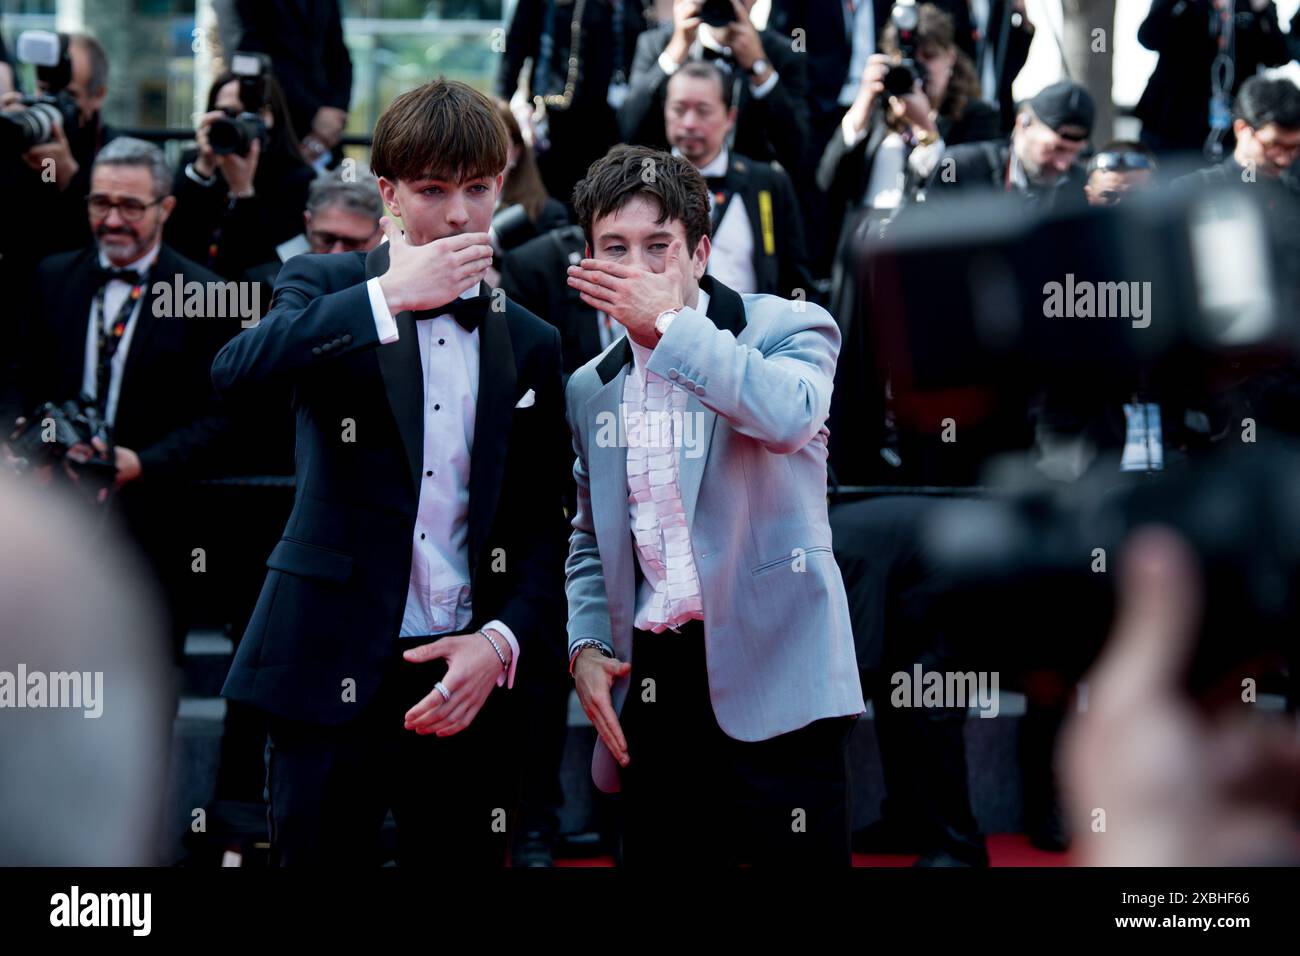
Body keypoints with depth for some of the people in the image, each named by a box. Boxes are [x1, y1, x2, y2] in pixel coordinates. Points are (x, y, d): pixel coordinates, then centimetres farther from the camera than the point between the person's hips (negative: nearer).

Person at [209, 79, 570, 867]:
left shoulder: (530, 343, 11)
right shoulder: (329, 288, 3)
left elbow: (543, 527, 10)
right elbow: (235, 372, -18)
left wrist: (502, 641, -7)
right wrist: (389, 295, -21)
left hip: (470, 682, 3)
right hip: (333, 674, -2)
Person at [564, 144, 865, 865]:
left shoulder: (785, 329, 0)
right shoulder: (591, 388, 16)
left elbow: (788, 414, -24)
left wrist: (667, 320, -18)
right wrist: (586, 644, 7)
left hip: (771, 673, -5)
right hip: (653, 679, 5)